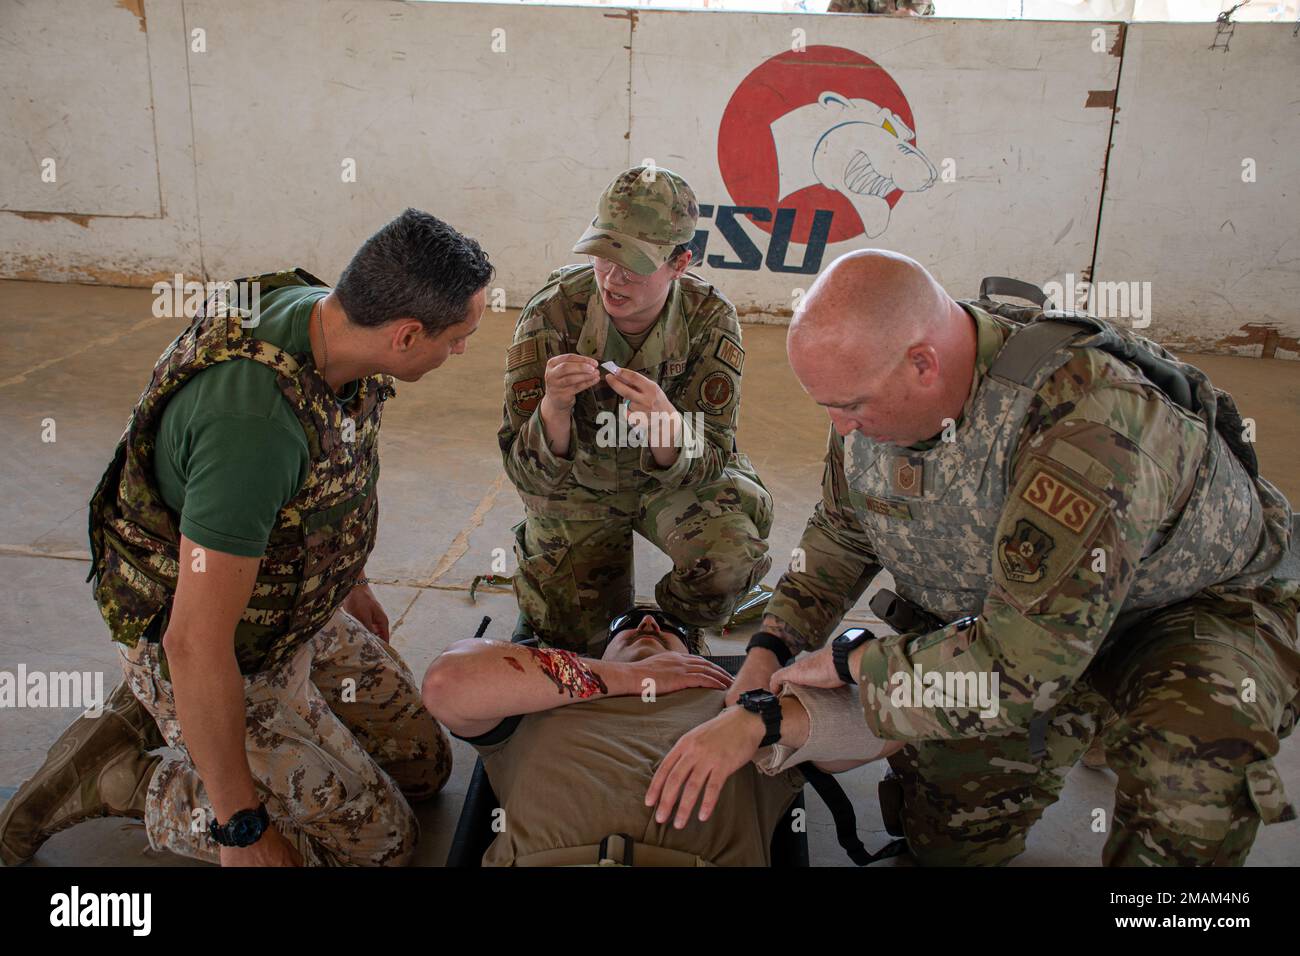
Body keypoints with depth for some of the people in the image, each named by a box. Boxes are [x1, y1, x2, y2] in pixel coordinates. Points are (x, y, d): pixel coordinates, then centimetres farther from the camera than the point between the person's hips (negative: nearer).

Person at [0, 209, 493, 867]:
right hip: (224, 657, -8)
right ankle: (115, 776, 5)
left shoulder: (325, 315, -11)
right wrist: (241, 826, -23)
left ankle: (162, 715, 20)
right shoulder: (256, 419, -39)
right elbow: (195, 643, -33)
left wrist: (350, 582, 23)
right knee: (378, 838, -4)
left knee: (423, 766, 13)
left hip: (304, 614, 8)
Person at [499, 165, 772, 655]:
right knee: (568, 638, 6)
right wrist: (555, 406, -47)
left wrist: (666, 422, -46)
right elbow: (528, 474, -24)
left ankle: (675, 626, 7)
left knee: (730, 561, -29)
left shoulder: (710, 319, -22)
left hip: (680, 479, 0)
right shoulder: (552, 312, -24)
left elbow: (706, 464, -23)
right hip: (578, 482, 0)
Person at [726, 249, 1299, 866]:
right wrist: (770, 649, -10)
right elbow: (839, 535, 3)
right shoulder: (873, 393, -16)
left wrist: (851, 664, -27)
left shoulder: (1087, 421, -41)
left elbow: (1022, 663, -42)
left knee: (1190, 769, -38)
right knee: (942, 837, 9)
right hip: (1012, 613, 6)